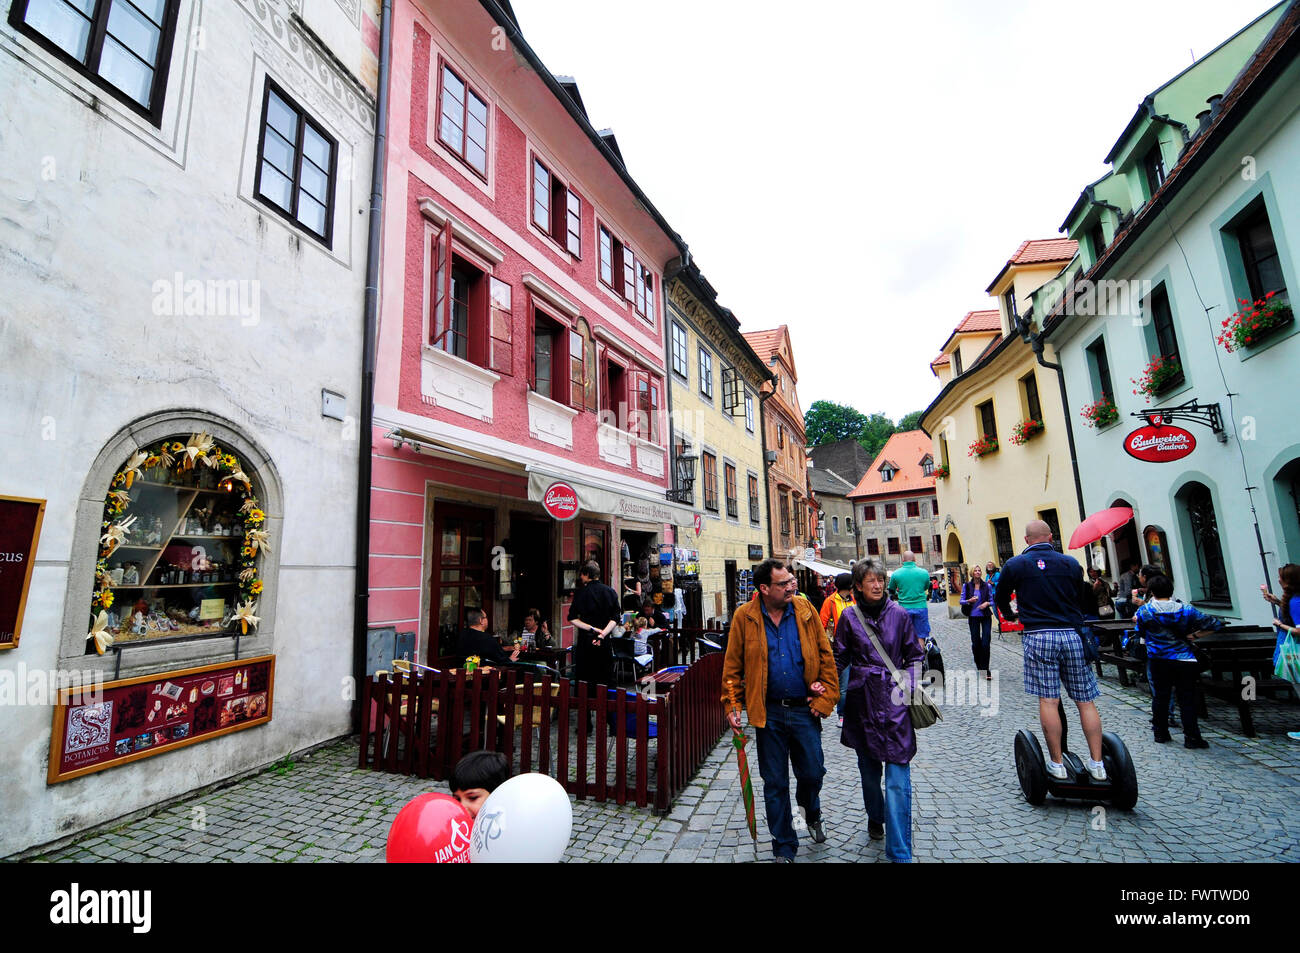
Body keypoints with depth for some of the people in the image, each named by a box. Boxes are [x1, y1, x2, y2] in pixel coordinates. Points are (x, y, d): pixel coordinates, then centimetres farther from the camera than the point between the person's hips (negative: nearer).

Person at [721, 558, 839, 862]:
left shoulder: (805, 609, -4)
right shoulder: (744, 617, -8)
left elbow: (826, 656, 1)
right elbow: (732, 665, -1)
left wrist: (825, 698, -4)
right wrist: (733, 705, -5)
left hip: (805, 710, 1)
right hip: (768, 712, -1)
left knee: (812, 772, 9)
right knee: (775, 783, 11)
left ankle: (812, 813, 45)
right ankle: (784, 848, 33)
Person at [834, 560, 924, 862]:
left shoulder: (900, 615, 0)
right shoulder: (849, 617, -1)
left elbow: (914, 656, 9)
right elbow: (840, 658, 7)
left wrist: (909, 685, -5)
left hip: (894, 701, -1)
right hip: (861, 701, 1)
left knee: (898, 779, -6)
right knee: (868, 769, 18)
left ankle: (899, 854, 3)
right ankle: (875, 818, 45)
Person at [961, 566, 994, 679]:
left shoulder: (987, 586, 0)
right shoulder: (967, 586, 0)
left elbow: (992, 601, 6)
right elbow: (961, 601, 2)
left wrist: (987, 603, -15)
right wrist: (969, 601, -17)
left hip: (986, 616, 0)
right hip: (973, 617, 0)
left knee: (985, 643, -6)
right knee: (975, 643, 5)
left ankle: (985, 668, 5)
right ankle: (979, 666, 25)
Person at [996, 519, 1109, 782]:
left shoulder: (1015, 565, 2)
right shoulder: (1070, 562, 8)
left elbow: (1001, 596, 14)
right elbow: (1083, 598, 19)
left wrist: (1010, 615, 35)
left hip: (1039, 636, -3)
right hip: (1072, 635, 3)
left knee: (1048, 701, 1)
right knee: (1086, 701, 10)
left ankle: (1056, 763, 6)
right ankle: (1097, 763, 14)